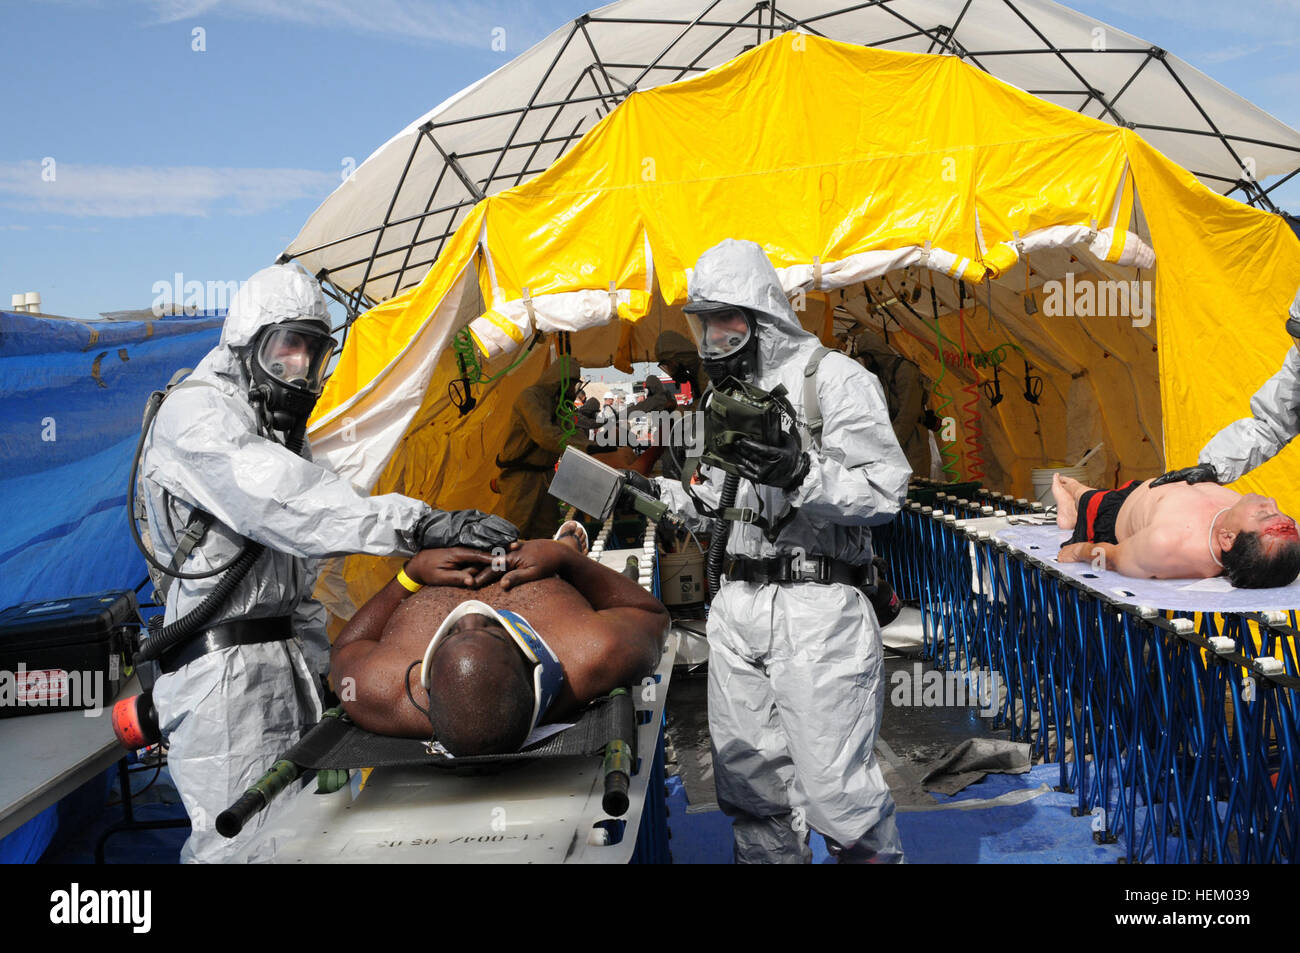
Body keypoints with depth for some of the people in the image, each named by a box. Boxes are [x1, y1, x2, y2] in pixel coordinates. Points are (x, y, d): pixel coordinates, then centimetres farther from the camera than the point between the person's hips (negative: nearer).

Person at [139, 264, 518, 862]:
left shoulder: (279, 429, 22)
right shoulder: (195, 413, -9)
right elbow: (288, 506, -27)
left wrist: (320, 667, 19)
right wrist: (420, 525, -35)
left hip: (284, 655, 9)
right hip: (223, 670, -8)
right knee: (239, 845, -7)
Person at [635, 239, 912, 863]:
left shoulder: (834, 378, -5)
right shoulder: (723, 395, 18)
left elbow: (884, 492, -12)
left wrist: (799, 473, -24)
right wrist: (654, 493, 9)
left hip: (817, 609, -7)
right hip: (736, 610, 7)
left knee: (834, 788, -4)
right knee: (749, 784, 14)